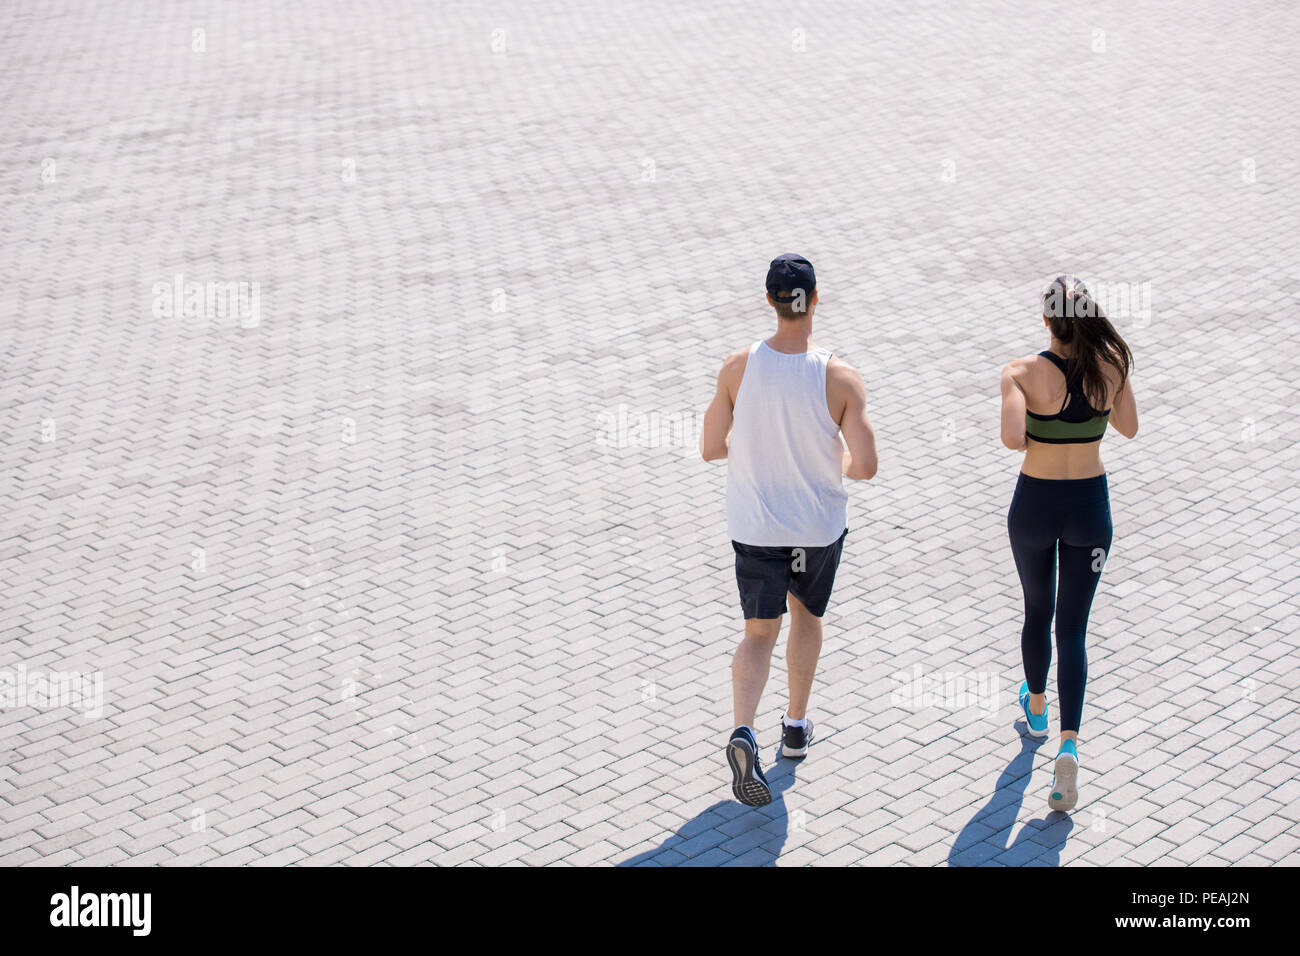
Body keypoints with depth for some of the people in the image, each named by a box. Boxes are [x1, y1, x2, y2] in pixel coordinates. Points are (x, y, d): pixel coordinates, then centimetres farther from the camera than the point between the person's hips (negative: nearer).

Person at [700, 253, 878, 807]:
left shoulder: (738, 368, -13)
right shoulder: (839, 378, -17)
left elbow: (710, 449, -5)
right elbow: (866, 466, -16)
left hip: (756, 527, 0)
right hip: (820, 526, 0)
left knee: (760, 633, 9)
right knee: (807, 615, 25)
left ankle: (744, 732, -16)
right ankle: (796, 728, 36)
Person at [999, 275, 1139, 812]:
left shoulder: (1023, 373, -18)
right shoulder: (1112, 364, -9)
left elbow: (1012, 439, -30)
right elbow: (1128, 428, 5)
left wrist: (1031, 440, -7)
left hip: (1035, 505, -1)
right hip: (1089, 506, 1)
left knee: (1038, 611, 23)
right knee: (1073, 630, 5)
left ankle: (1037, 707, 46)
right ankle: (1069, 743, -12)